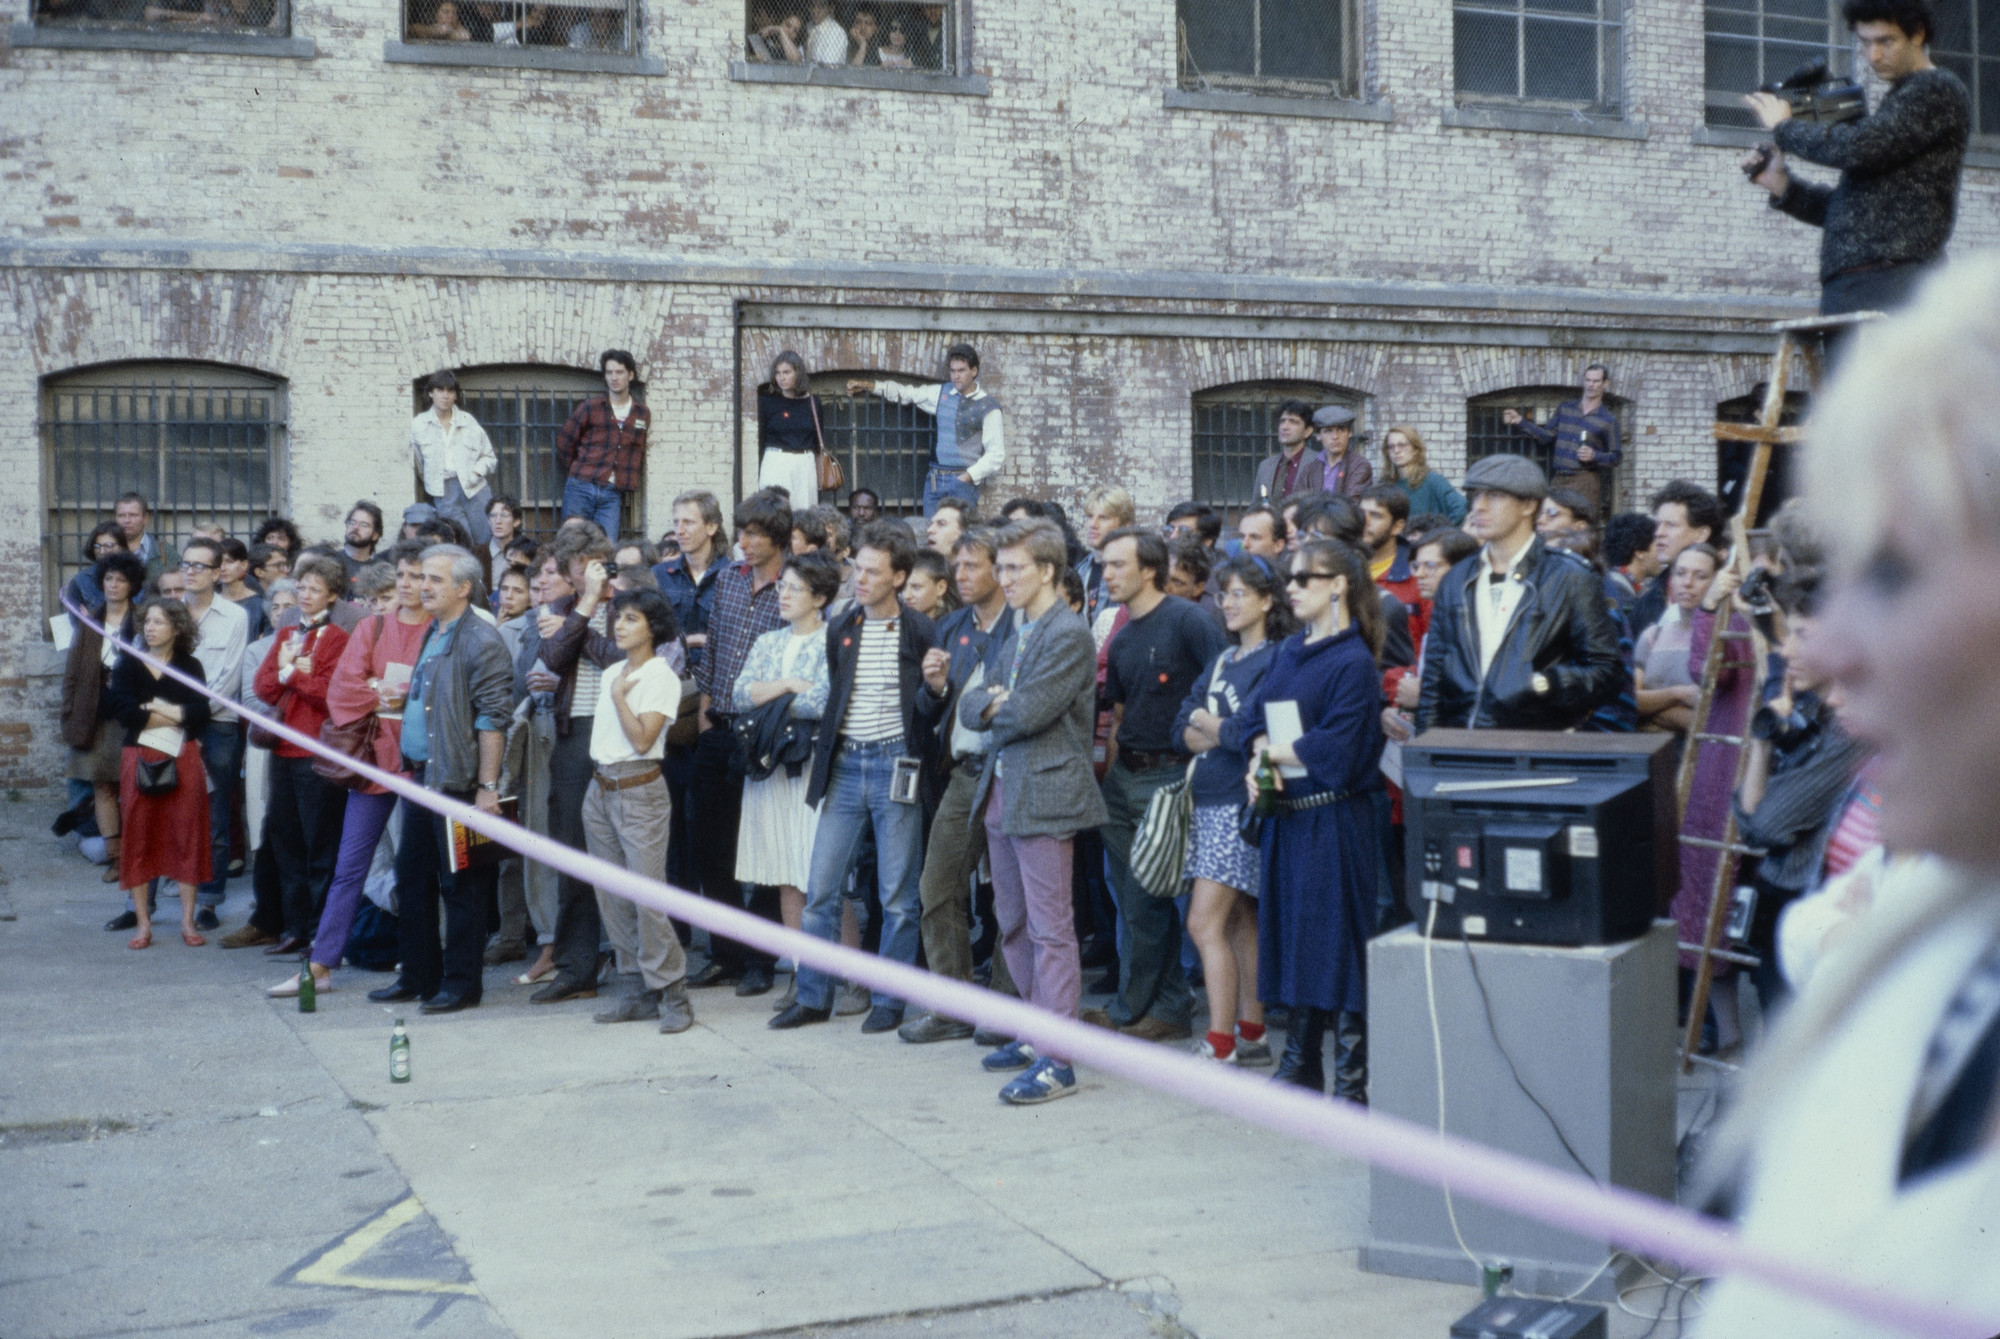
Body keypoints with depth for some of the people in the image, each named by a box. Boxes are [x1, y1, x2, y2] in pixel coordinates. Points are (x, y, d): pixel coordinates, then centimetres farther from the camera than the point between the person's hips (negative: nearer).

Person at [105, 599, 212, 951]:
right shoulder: (128, 664, 7)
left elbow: (201, 714, -7)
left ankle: (187, 921, 7)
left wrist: (155, 709, -10)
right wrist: (177, 715, -8)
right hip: (140, 759, 0)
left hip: (184, 760, 0)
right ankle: (142, 923, 6)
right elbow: (124, 711, -9)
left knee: (187, 835, 0)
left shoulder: (189, 666, 7)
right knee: (139, 837, 0)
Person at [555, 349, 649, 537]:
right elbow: (564, 441, 7)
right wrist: (574, 474, 10)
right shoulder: (591, 407, 1)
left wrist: (629, 481, 7)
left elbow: (641, 454, 17)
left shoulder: (643, 414, 9)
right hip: (581, 489, -1)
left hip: (611, 494, 2)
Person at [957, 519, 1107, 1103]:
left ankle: (1057, 1060, -2)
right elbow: (971, 707, 12)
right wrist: (992, 703, -9)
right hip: (1001, 791, 9)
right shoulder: (1015, 633, 16)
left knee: (1051, 928, -5)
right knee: (1012, 923, 15)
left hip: (1046, 794, -9)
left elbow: (1028, 713, -21)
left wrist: (994, 705, -2)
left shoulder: (1069, 634, -13)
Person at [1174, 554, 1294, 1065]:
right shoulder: (1223, 660, 17)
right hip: (1208, 799, 8)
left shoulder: (1276, 659, -8)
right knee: (1239, 922, 11)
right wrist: (1227, 734, -10)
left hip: (1241, 803, -8)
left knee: (1205, 923, -12)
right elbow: (1183, 728, 8)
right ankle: (1251, 1035, 16)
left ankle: (1219, 1046, -9)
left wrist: (1210, 725, -2)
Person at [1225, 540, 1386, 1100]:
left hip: (1332, 822, -8)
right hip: (1284, 818, 8)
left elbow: (1332, 750, -18)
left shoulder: (1354, 663, -11)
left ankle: (1353, 1082, 4)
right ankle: (1301, 1066, 24)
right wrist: (1260, 756, -12)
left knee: (1339, 944, -3)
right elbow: (1253, 716, 9)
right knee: (1295, 941, 13)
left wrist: (1270, 750, -6)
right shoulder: (1290, 652, 13)